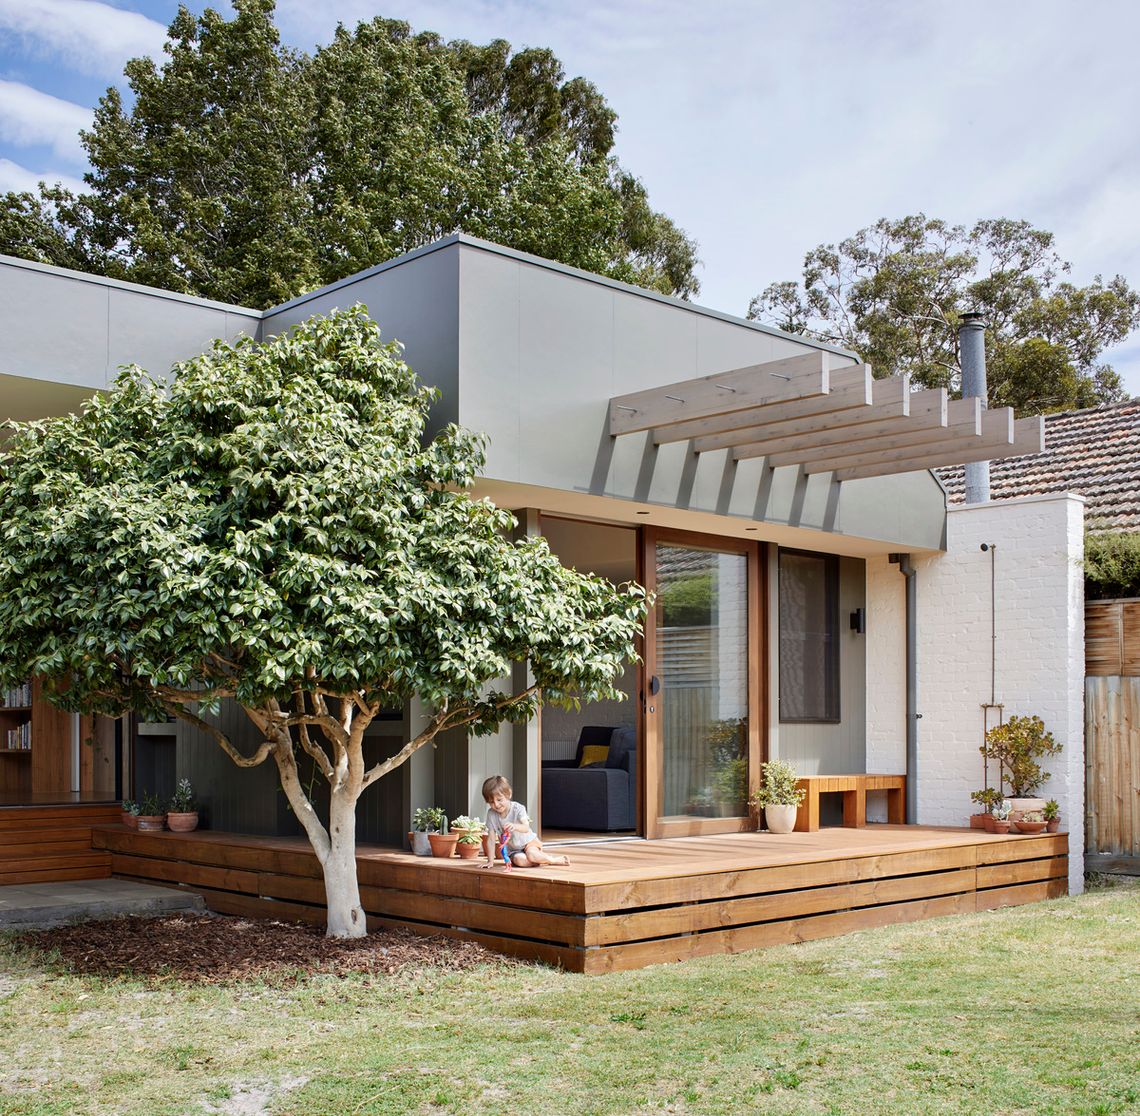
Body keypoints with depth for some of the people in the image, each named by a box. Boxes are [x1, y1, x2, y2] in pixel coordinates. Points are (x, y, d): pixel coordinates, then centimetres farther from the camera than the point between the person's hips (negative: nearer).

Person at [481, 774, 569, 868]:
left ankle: (555, 860, -7)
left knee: (531, 855, -33)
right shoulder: (491, 814, -11)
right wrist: (490, 861, -16)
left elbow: (526, 828, -34)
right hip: (512, 851, 2)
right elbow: (491, 840, -10)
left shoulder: (518, 808, -18)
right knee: (519, 860, -31)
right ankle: (541, 858, -7)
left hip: (528, 842, -2)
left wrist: (515, 826, -56)